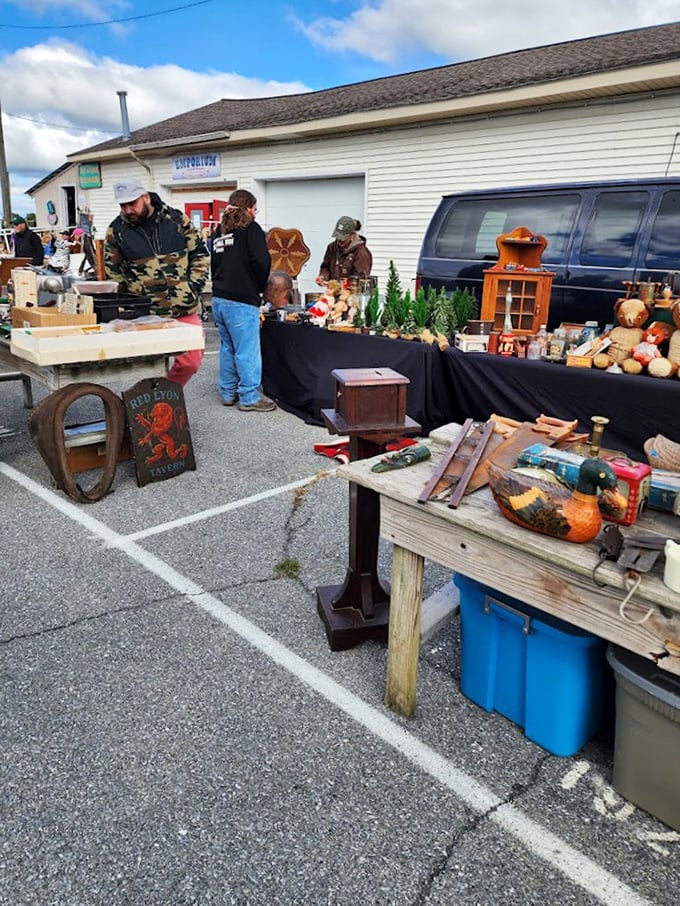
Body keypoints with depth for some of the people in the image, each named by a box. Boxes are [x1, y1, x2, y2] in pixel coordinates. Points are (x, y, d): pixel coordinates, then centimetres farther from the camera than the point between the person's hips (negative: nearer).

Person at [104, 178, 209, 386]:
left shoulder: (177, 219, 2)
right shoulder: (116, 230, 2)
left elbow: (199, 254, 10)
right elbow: (112, 270, 11)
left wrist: (193, 286, 0)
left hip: (185, 309, 1)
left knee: (190, 361, 3)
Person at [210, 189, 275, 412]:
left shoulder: (219, 231, 17)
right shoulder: (250, 228, -6)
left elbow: (214, 264, 20)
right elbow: (261, 261, -16)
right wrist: (260, 287, 0)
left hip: (219, 299, 8)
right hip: (242, 301, -8)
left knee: (227, 348, 16)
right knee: (247, 351, -2)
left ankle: (228, 393, 23)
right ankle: (250, 398, 2)